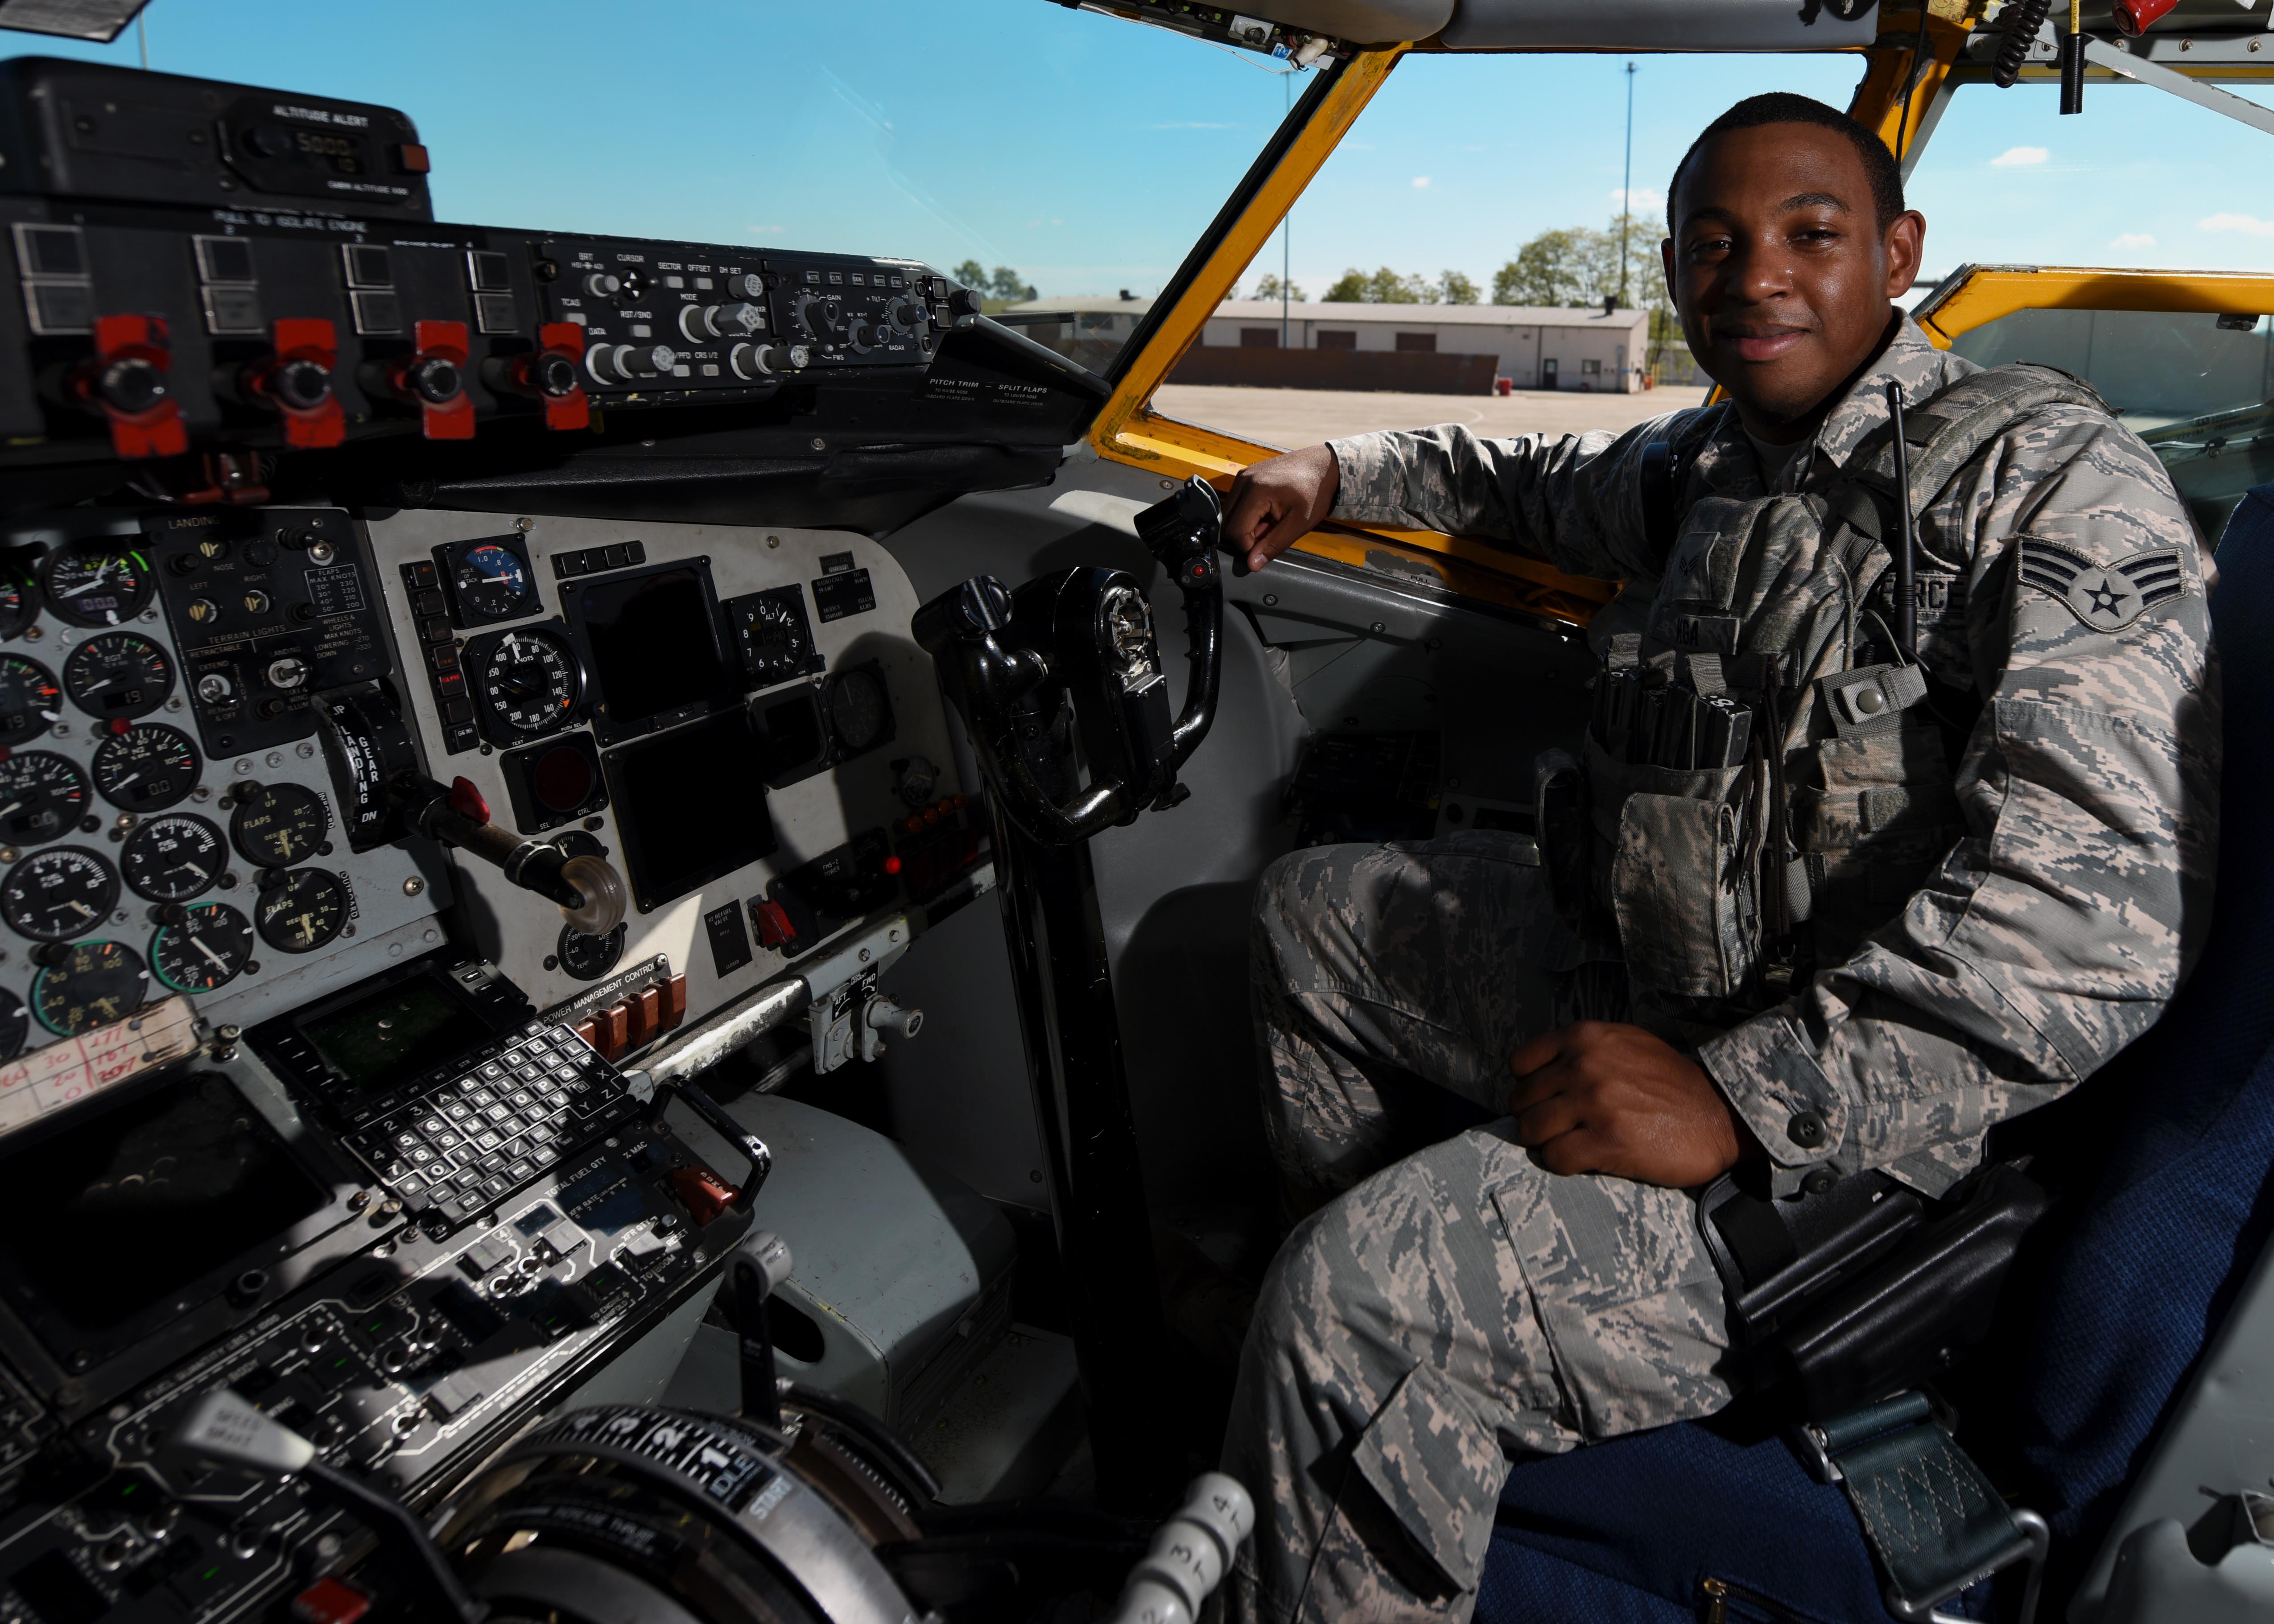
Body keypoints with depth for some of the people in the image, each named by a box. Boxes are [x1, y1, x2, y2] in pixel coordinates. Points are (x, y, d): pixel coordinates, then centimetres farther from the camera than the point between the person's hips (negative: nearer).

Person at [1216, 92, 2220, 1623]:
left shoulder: (2053, 480, -13)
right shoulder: (1709, 467, 10)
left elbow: (2093, 913, -25)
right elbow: (1545, 482, 34)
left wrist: (1744, 1096, -30)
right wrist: (1338, 474, 25)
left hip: (1877, 1130, -8)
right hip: (1657, 1002, 9)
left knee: (1361, 1302, -29)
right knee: (1314, 909, 18)